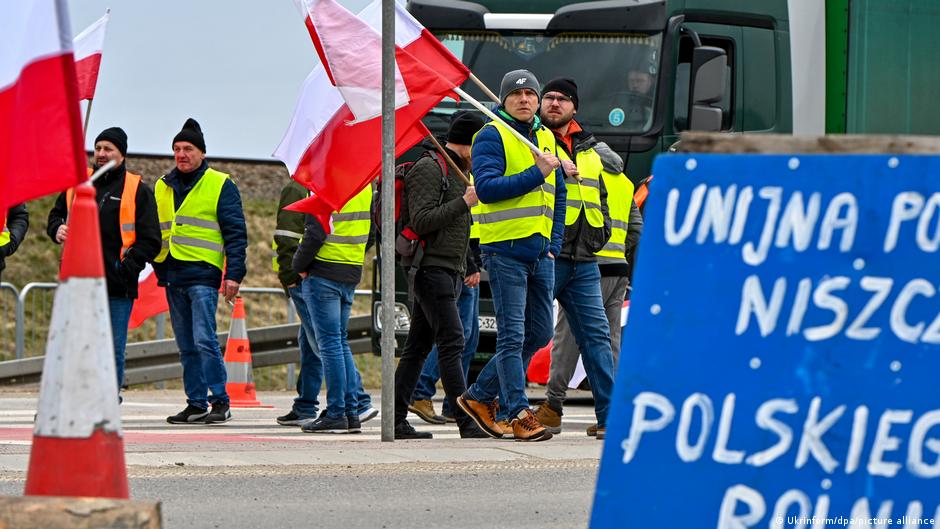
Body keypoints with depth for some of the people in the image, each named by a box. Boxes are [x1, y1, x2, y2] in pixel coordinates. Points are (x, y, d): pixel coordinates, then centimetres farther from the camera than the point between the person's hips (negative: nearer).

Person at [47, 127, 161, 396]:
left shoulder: (137, 190, 1)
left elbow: (149, 240, -1)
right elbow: (56, 214, 25)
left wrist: (127, 266, -14)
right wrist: (57, 230, 1)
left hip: (117, 285, -3)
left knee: (113, 351, 1)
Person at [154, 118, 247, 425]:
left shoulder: (220, 186, -1)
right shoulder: (163, 187, 15)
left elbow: (235, 233, -3)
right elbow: (155, 231, 23)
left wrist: (234, 274, -11)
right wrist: (158, 268, 16)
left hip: (203, 273, -6)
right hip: (172, 274, 6)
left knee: (203, 339, -15)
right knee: (186, 346, 7)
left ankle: (220, 400, -10)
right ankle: (196, 403, 11)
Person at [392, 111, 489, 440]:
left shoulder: (456, 172, 21)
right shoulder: (428, 169, -10)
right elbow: (421, 221, -19)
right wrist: (464, 203, -18)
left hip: (450, 271, 10)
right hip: (431, 268, -10)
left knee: (418, 347, 8)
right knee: (452, 341, -15)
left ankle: (397, 421, 9)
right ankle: (467, 422, -21)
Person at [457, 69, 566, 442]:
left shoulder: (546, 138, 17)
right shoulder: (492, 136, -5)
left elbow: (557, 194, 23)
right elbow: (486, 187, -19)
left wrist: (554, 244, 14)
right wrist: (536, 174, -19)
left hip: (540, 253, 8)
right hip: (505, 250, -8)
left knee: (540, 332, 11)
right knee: (512, 334, -7)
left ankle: (480, 396, 21)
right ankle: (520, 415, -6)